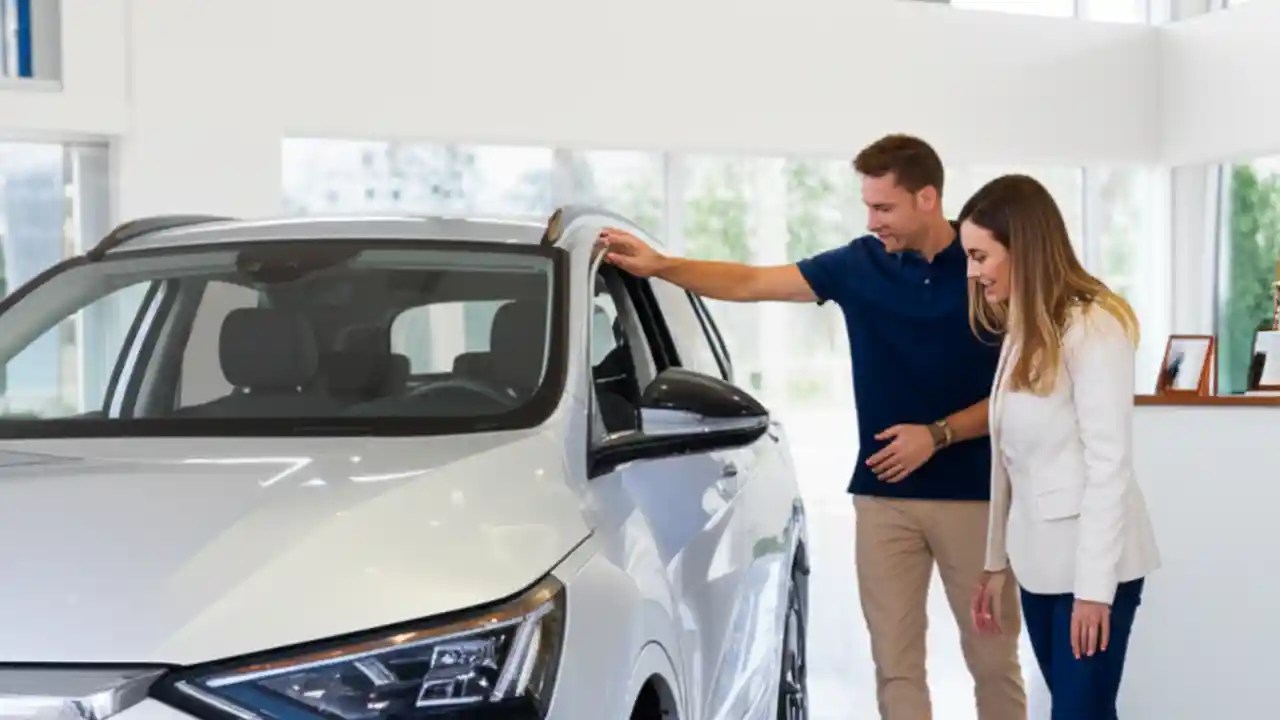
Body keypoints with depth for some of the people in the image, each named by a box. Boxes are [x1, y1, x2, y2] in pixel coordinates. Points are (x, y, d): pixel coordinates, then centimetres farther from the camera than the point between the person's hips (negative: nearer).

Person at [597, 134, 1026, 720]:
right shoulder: (858, 265, 3)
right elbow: (750, 283, 6)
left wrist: (937, 435, -14)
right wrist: (659, 266, -3)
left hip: (972, 494, -3)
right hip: (883, 495, 3)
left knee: (993, 657, 6)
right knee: (895, 662, 5)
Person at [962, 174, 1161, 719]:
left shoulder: (1092, 328, -13)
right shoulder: (1022, 332, 12)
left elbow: (1110, 463, -16)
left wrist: (1094, 586, -18)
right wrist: (997, 561, 12)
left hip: (1092, 562, -8)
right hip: (1039, 559, 8)